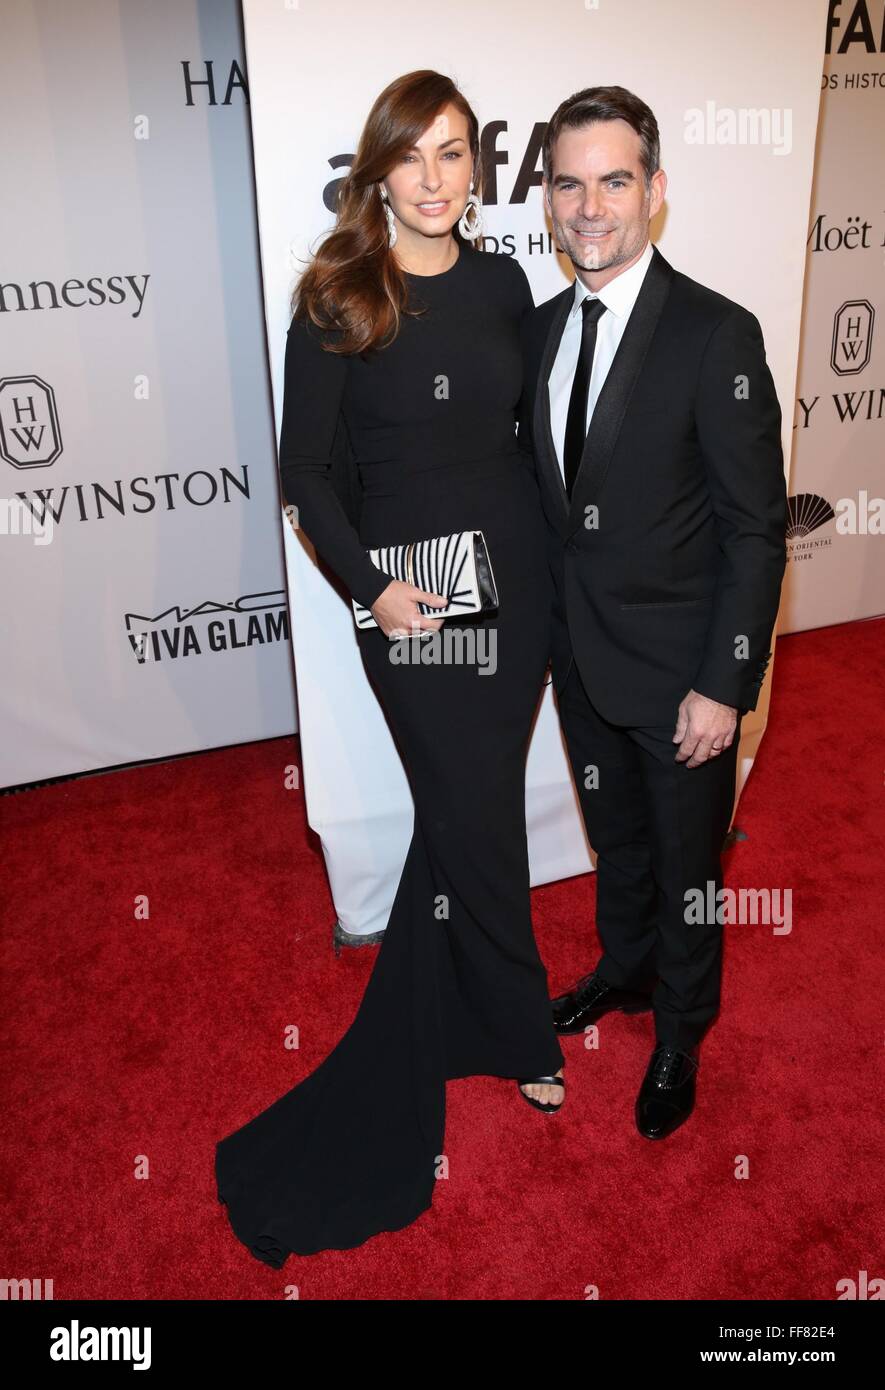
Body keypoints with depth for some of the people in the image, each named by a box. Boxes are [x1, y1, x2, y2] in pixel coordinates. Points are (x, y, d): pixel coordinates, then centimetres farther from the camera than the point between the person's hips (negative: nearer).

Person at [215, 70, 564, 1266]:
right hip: (410, 590, -4)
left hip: (518, 572, 5)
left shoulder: (503, 282, 6)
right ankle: (522, 1035, 29)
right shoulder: (337, 300, -6)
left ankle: (413, 1048, 36)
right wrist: (370, 586, -16)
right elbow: (304, 470, -5)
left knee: (460, 818, 14)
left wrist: (549, 550, 6)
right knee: (480, 823, 3)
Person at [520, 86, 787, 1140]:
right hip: (581, 656, 5)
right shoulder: (539, 329, 3)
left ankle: (680, 1034, 38)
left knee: (686, 862, 13)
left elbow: (756, 528, -16)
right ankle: (625, 968, 51)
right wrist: (549, 621, 9)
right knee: (614, 835, 25)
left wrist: (724, 685, -18)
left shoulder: (717, 335, -16)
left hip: (680, 668, -5)